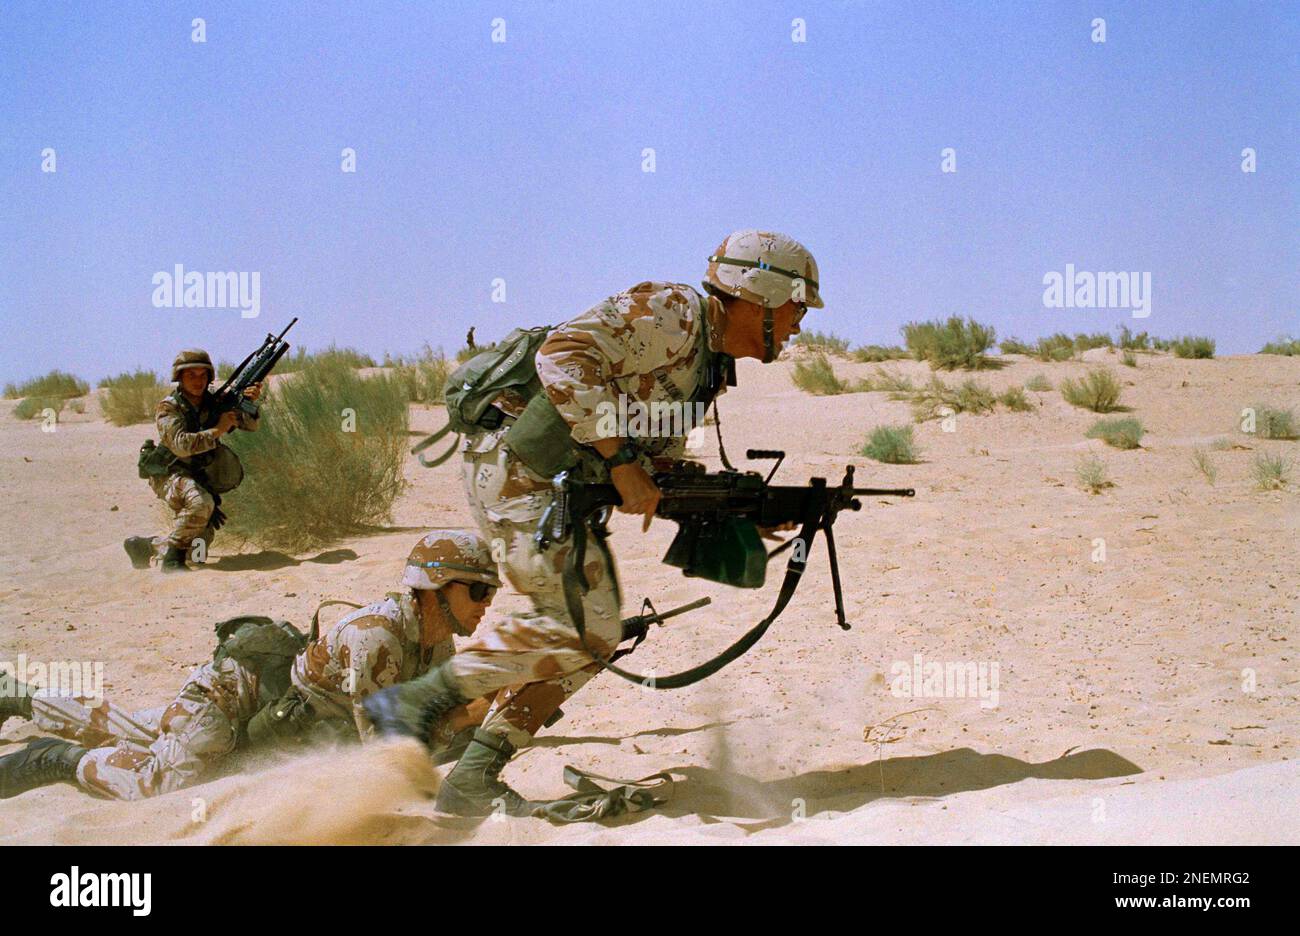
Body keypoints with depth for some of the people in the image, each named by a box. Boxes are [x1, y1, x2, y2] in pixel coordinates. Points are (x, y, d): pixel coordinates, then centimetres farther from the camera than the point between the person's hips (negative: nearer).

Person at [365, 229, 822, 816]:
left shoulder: (713, 370, 18)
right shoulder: (672, 312, -13)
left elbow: (660, 470, 19)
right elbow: (562, 357, -25)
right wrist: (621, 462, -24)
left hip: (568, 485, 10)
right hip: (518, 466, -10)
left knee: (587, 637, 7)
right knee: (585, 629, -15)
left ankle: (474, 777, 9)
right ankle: (416, 701, -9)